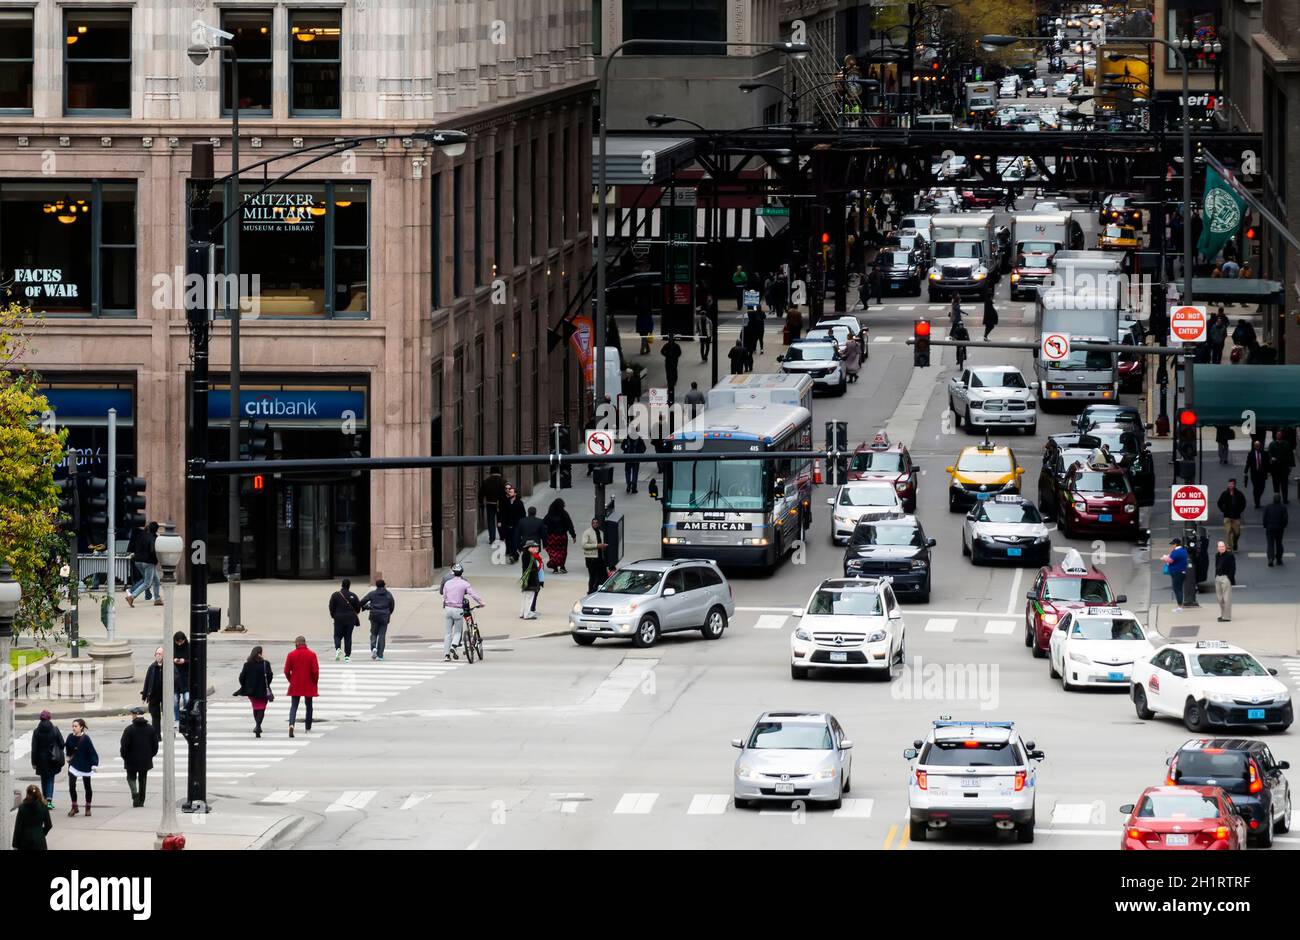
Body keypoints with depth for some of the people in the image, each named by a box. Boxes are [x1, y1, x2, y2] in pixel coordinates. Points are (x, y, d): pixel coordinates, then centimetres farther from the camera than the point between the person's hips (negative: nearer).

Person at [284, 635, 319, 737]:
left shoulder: (291, 655, -5)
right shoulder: (311, 655, -7)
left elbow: (286, 671, -2)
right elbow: (315, 671, -9)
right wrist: (315, 682, 6)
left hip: (295, 686, 0)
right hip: (309, 686, 0)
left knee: (293, 706, 1)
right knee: (309, 706, 15)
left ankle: (291, 724, -22)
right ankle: (308, 728, 22)